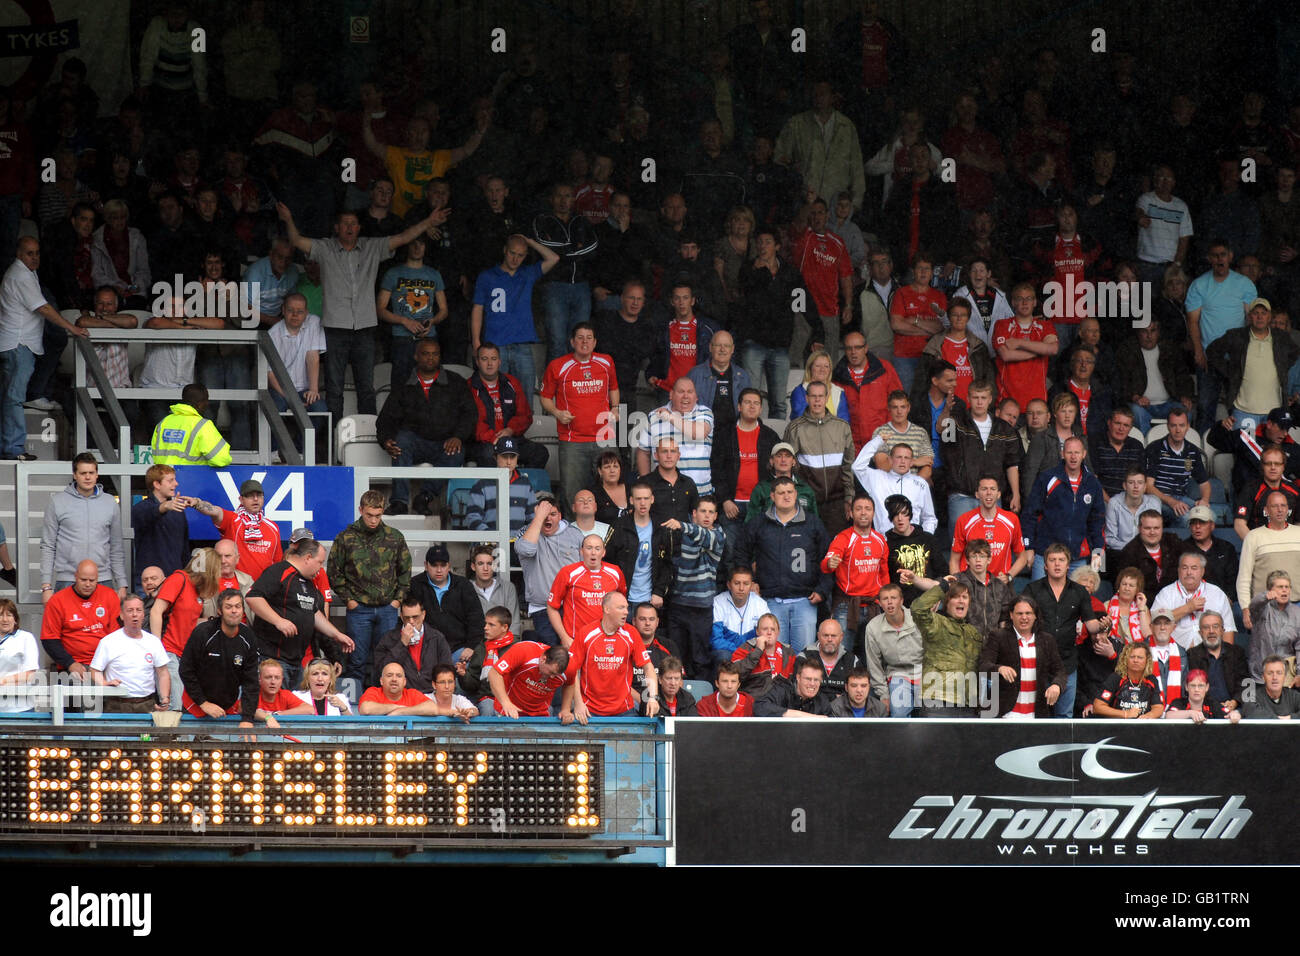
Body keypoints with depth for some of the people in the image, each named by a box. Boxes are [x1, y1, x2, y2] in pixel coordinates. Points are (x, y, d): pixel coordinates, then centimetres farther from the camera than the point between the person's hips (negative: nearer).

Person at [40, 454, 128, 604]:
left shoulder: (110, 503, 11)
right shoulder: (57, 503, 4)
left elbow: (117, 549, 14)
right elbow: (48, 547, 3)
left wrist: (122, 585, 8)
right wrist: (46, 586, -4)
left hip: (103, 580, 2)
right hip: (66, 582, -2)